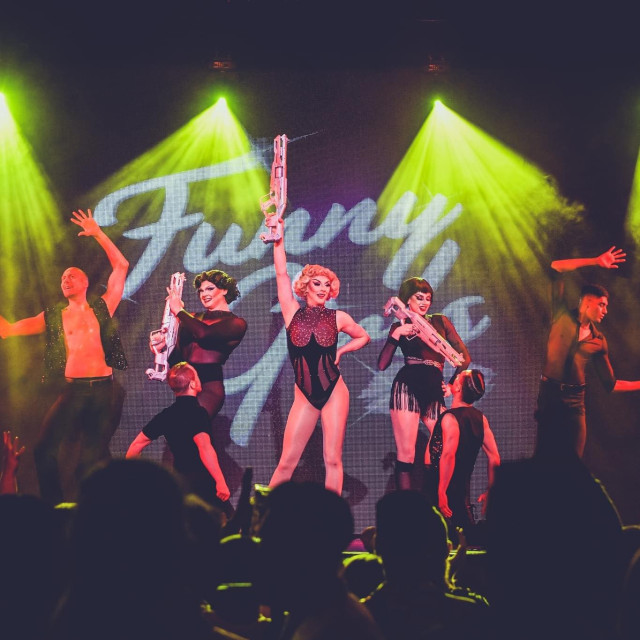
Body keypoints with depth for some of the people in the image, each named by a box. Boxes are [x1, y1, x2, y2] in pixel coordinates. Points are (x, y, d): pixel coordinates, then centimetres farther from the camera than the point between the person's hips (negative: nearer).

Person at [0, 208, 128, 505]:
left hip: (104, 391, -1)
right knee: (44, 449, -12)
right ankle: (54, 509, 1)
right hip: (72, 391, 1)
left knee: (94, 456, 2)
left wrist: (98, 234, 4)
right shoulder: (52, 317, 13)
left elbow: (121, 266, 8)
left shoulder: (102, 308, 10)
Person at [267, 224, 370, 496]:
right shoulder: (292, 312, 2)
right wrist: (278, 241, -9)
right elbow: (282, 274, -4)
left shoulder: (338, 318, 4)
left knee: (332, 459, -1)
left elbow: (364, 337, 20)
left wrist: (340, 352, 5)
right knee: (286, 463, -2)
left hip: (334, 392, 0)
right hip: (305, 396, 0)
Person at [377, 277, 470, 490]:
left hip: (434, 393, 2)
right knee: (406, 455, -10)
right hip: (407, 388, -2)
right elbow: (382, 364, 3)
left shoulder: (440, 321, 15)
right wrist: (396, 335, -4)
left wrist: (452, 384, 7)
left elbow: (464, 357, 14)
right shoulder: (399, 326, 13)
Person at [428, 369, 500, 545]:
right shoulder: (481, 418, 7)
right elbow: (494, 459, 7)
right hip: (463, 492, 7)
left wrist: (441, 492, -30)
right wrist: (489, 492, 13)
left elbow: (448, 455, -30)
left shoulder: (450, 418, -16)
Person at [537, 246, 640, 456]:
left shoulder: (598, 341, 10)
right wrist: (596, 262, -4)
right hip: (549, 394, -3)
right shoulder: (563, 317, 2)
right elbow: (556, 268, -4)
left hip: (575, 400, 3)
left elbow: (610, 383, 12)